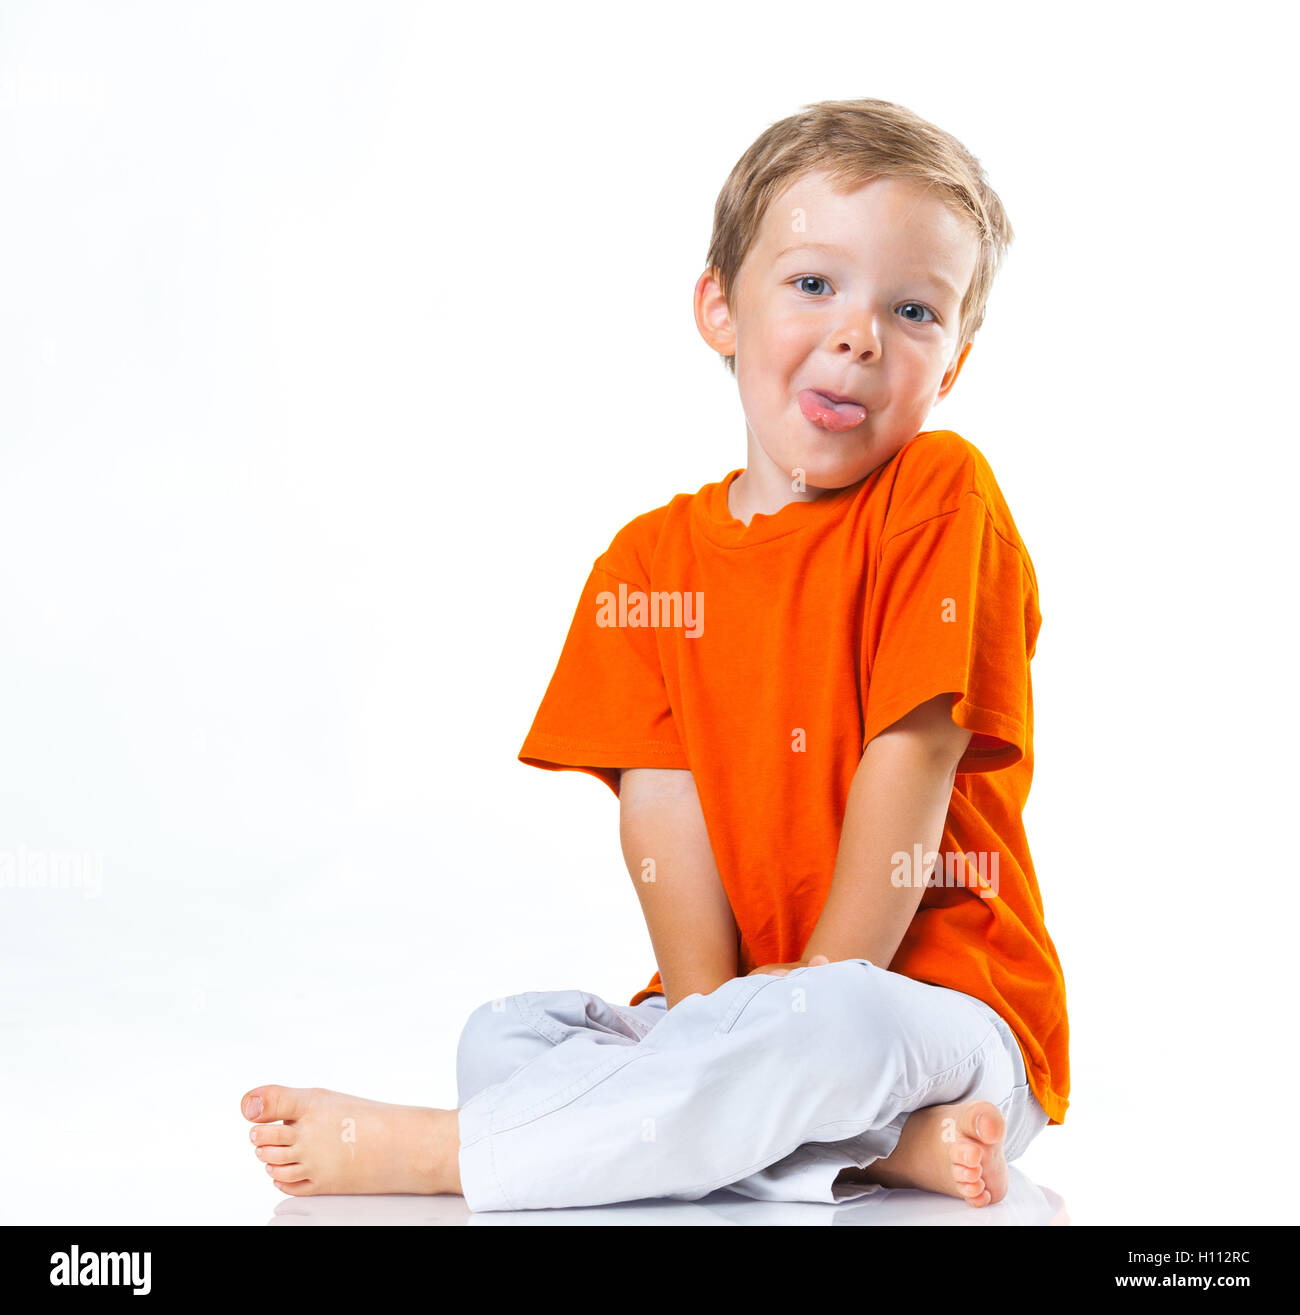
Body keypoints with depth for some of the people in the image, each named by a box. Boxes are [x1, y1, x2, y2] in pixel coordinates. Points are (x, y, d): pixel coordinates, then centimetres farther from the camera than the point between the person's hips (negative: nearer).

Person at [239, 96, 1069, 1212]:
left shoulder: (940, 495, -9)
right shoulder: (649, 562, 5)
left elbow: (910, 761, -15)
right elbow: (661, 810, -4)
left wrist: (800, 1008, -16)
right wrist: (714, 1028, -16)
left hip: (944, 1010, -5)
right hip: (736, 1002, 6)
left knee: (825, 1025, -36)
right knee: (504, 1032, -12)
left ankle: (425, 1150, -24)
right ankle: (888, 1144, -24)